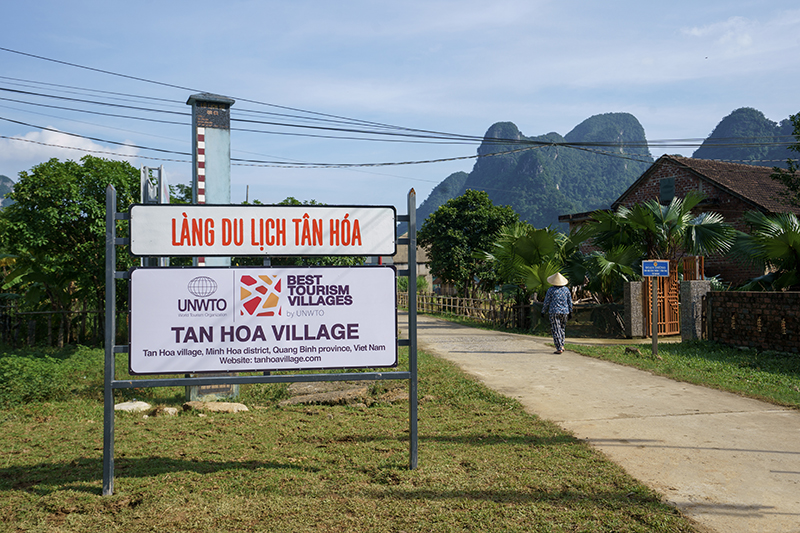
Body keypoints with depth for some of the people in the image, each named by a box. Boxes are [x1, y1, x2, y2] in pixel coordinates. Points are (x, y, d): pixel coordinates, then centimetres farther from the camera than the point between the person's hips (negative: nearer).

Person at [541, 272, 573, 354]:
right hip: (564, 312, 4)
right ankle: (562, 346, 23)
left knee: (556, 331, -3)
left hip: (554, 312, -4)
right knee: (562, 329, 21)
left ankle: (559, 349, -7)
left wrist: (543, 311, 8)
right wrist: (570, 312, 18)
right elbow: (570, 302, 9)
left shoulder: (551, 290, -7)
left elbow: (546, 302, -3)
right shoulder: (566, 289, 4)